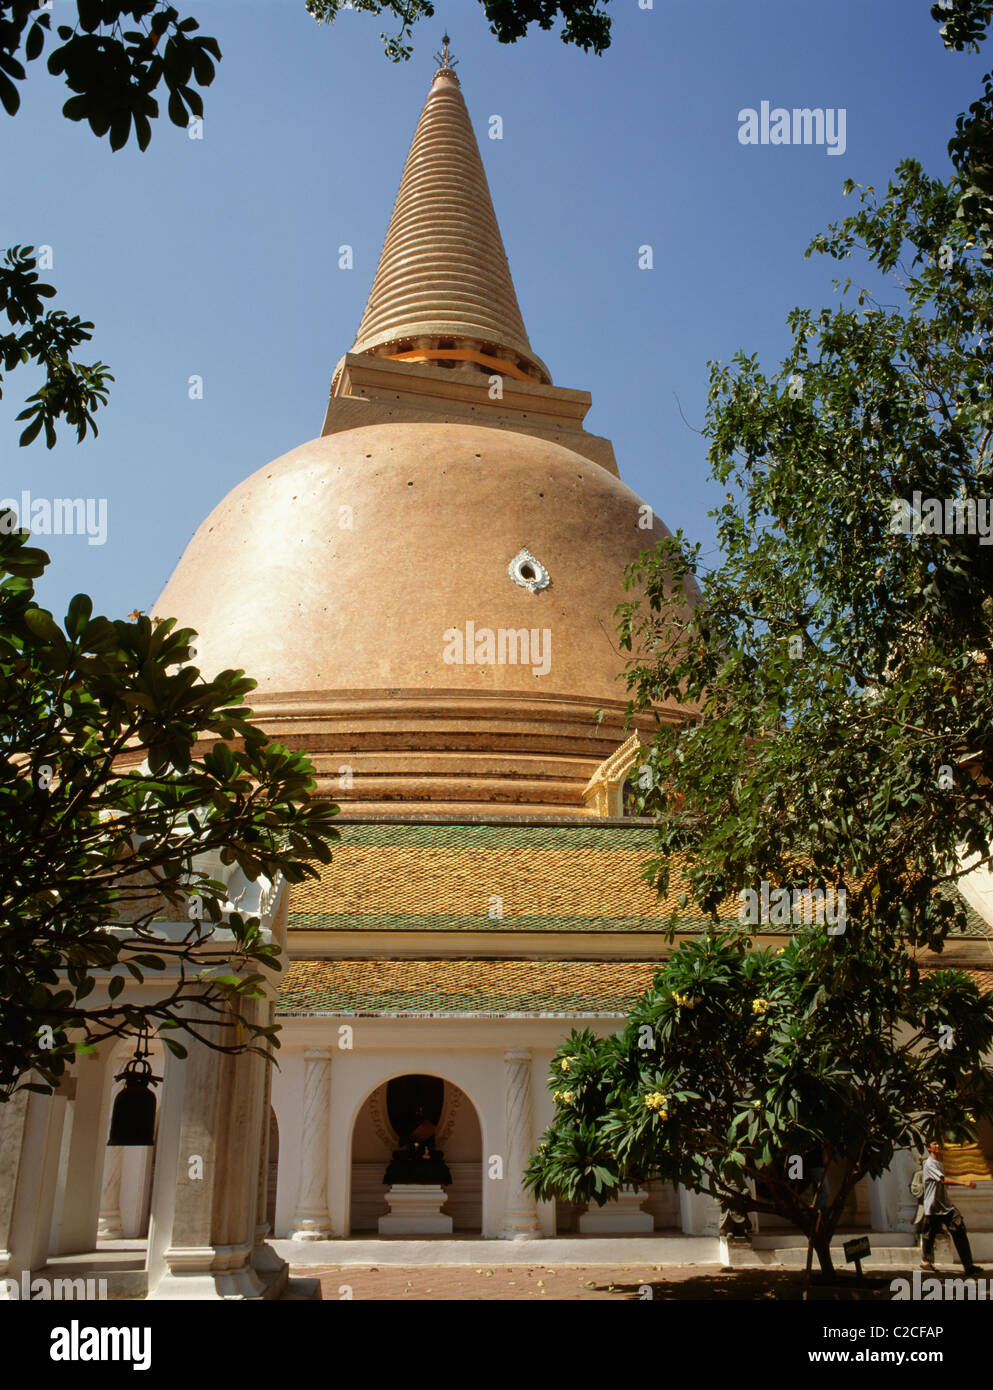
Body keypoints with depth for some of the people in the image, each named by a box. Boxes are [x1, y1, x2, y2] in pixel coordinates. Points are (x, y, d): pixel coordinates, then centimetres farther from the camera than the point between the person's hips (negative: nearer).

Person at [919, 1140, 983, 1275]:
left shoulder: (939, 1163, 16)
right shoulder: (929, 1164, -13)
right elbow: (943, 1180, -24)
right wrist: (964, 1183, -30)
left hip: (945, 1206, 7)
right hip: (932, 1207, -7)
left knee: (960, 1233, -6)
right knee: (929, 1235, 2)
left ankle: (968, 1266, -9)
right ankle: (925, 1261, 22)